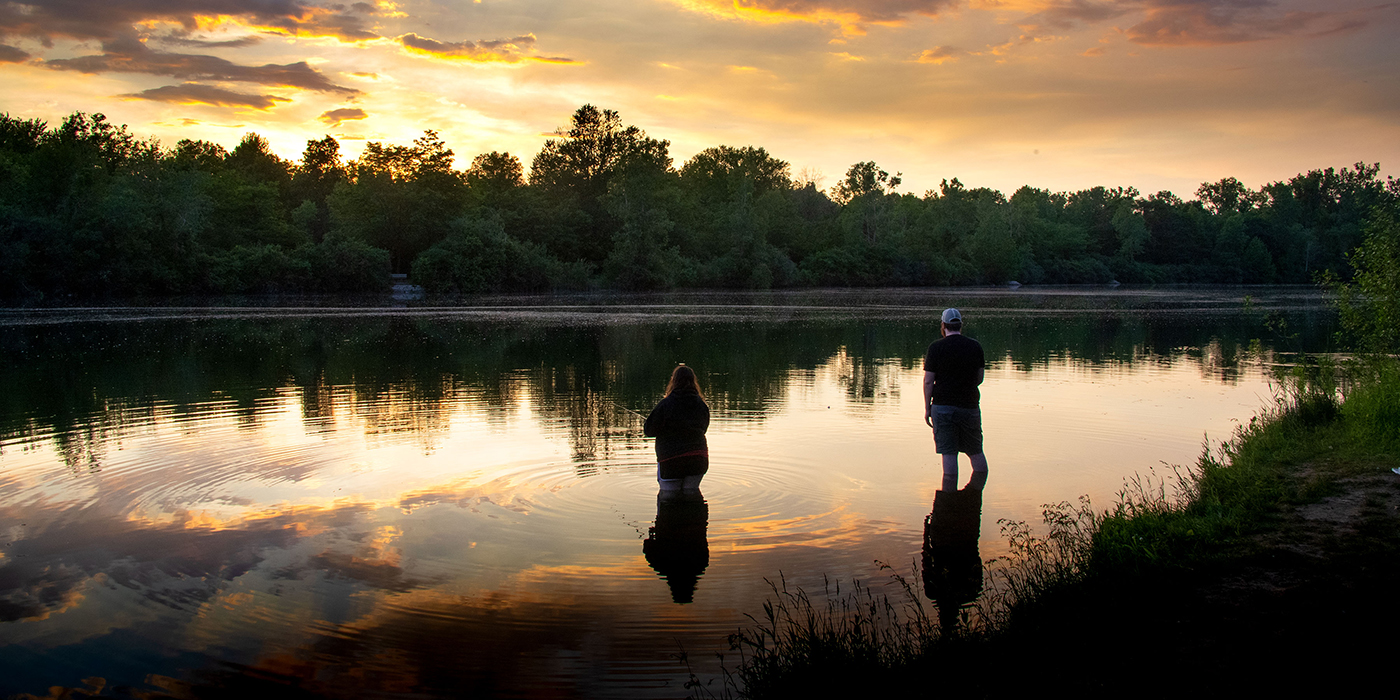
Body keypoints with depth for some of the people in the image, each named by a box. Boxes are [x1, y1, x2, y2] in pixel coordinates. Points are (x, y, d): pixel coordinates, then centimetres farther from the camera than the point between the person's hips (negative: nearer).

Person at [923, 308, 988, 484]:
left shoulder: (936, 347, -6)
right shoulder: (975, 346, 3)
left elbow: (928, 381, -8)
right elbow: (979, 378, 9)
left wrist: (927, 408, -1)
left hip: (943, 405, -2)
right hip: (970, 406, 3)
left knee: (949, 453, -1)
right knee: (976, 451, 15)